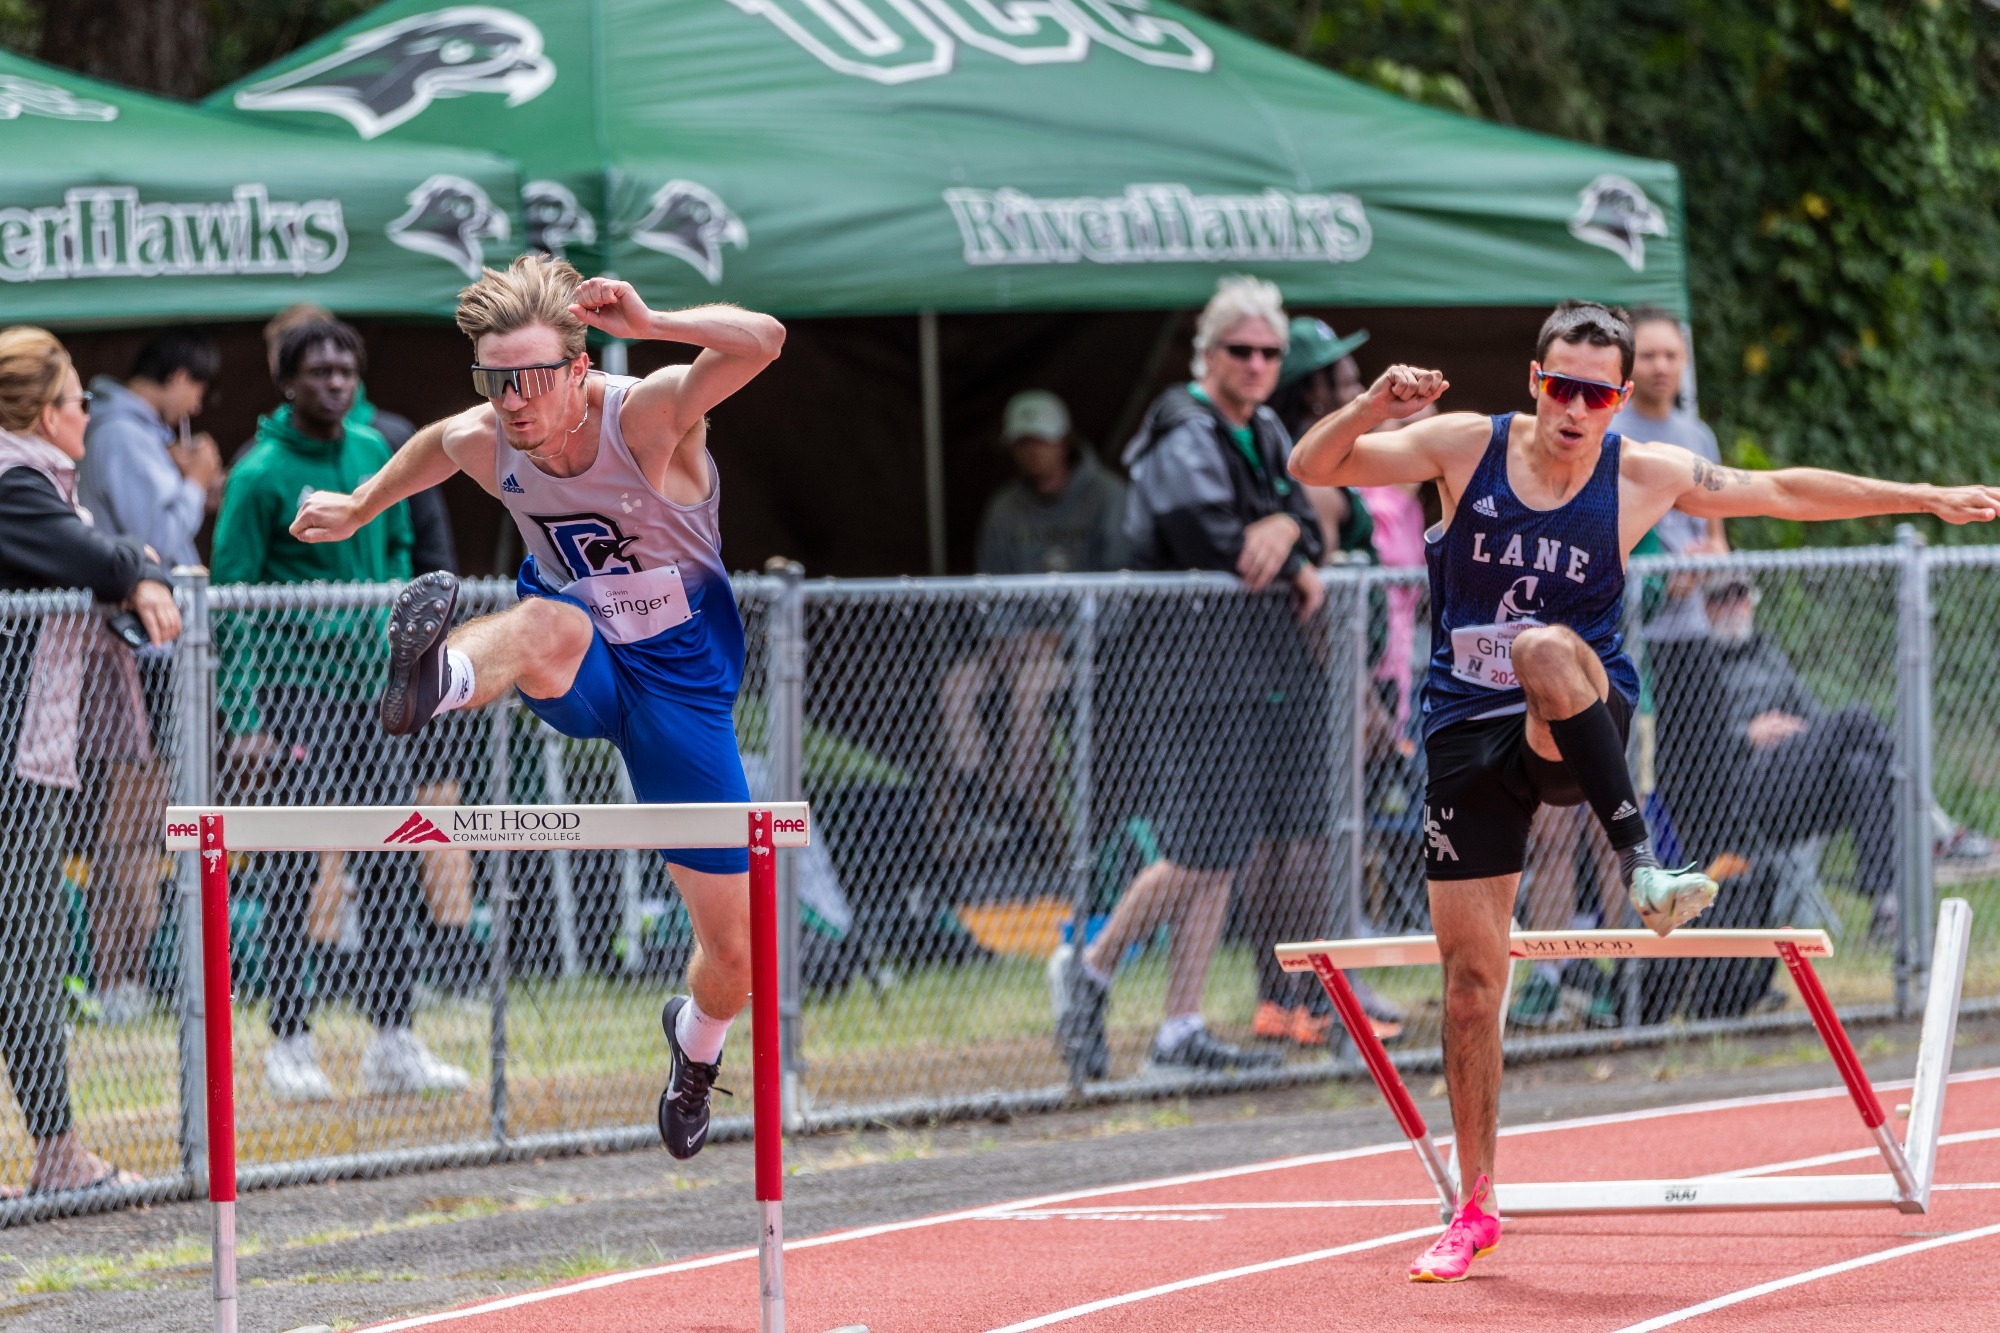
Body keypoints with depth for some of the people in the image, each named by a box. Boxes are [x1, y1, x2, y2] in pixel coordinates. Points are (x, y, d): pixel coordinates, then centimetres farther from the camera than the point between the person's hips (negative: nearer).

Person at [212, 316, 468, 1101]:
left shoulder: (375, 454, 8)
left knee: (392, 860, 5)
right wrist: (244, 717, -14)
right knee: (296, 866, -2)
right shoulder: (262, 475, -9)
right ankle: (290, 1044, 5)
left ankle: (392, 1041, 11)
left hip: (370, 684, 6)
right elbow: (232, 600, -10)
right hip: (295, 688, -6)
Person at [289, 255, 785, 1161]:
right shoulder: (482, 444, -12)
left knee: (731, 954, 1)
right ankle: (432, 680, -74)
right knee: (548, 625, -40)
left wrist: (648, 325, -54)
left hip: (680, 677, -1)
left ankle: (695, 1049, 36)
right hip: (577, 676, 1)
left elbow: (762, 340, -40)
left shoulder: (650, 416, -24)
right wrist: (360, 508, 26)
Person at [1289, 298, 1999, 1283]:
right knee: (1469, 971, 0)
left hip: (1577, 729, -2)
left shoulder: (1644, 477, -3)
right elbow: (1311, 467, -6)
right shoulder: (1467, 447, -4)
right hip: (1468, 736, 2)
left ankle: (1642, 867, -41)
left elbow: (1780, 492, 9)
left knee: (1545, 647, -37)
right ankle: (1474, 1209, 12)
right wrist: (1375, 406, -25)